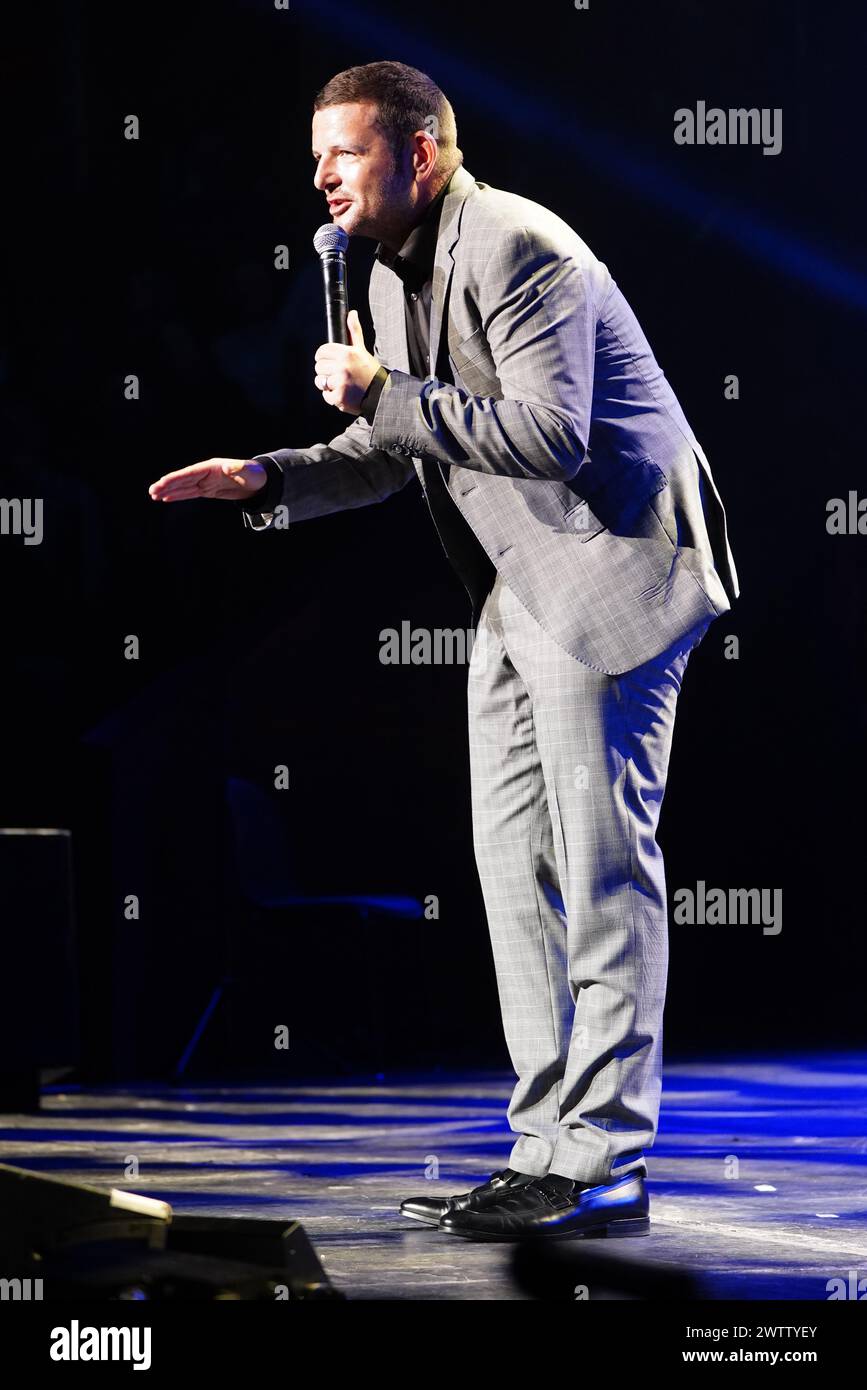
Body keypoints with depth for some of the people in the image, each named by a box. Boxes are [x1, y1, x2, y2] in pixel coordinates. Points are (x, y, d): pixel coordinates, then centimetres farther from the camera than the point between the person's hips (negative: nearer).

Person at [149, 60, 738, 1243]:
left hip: (613, 568, -10)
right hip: (522, 587, 10)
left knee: (601, 861, -10)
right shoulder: (396, 272, 13)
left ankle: (605, 1168, -8)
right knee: (516, 864, 8)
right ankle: (548, 1150, 13)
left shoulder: (514, 247, -17)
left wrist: (383, 392, -23)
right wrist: (268, 481, 6)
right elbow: (396, 451, 21)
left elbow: (551, 435, -26)